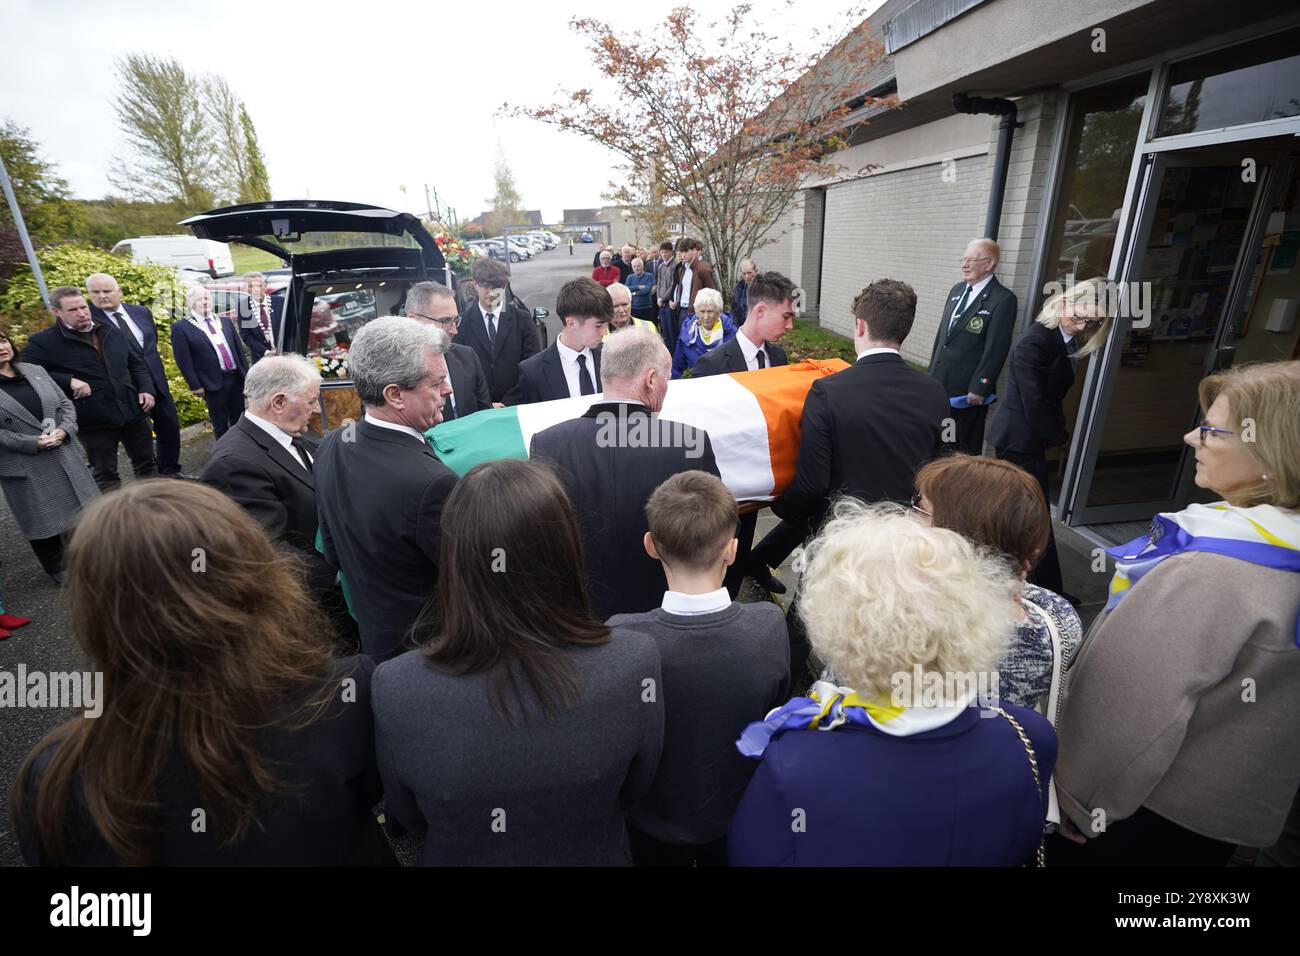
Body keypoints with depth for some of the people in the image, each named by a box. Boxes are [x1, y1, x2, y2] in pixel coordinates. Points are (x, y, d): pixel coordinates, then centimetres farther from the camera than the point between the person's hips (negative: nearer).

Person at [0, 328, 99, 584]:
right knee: (43, 519, 8)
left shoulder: (35, 370, 5)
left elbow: (65, 404, 7)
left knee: (78, 508, 14)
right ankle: (58, 568, 27)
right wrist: (32, 443, -20)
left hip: (64, 456, 4)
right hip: (24, 468, -4)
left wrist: (64, 430, -10)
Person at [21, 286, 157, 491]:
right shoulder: (43, 342, -6)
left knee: (146, 463, 15)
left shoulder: (113, 333, 9)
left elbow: (136, 363, 17)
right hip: (94, 420, -4)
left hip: (132, 411, 4)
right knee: (105, 474, 7)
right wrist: (68, 381, -20)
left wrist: (146, 389, 3)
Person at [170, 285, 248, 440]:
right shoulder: (181, 328, -4)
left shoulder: (225, 321, 12)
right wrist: (196, 386, -12)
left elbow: (239, 348, 14)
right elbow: (183, 361, -8)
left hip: (237, 378, 5)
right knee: (220, 424, 6)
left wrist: (246, 373, 8)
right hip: (214, 383, -4)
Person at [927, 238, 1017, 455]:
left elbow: (996, 349, -14)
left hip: (968, 390, -6)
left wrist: (979, 388, -15)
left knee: (965, 449, 5)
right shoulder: (957, 290, 12)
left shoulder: (1003, 299, -11)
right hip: (940, 384, 6)